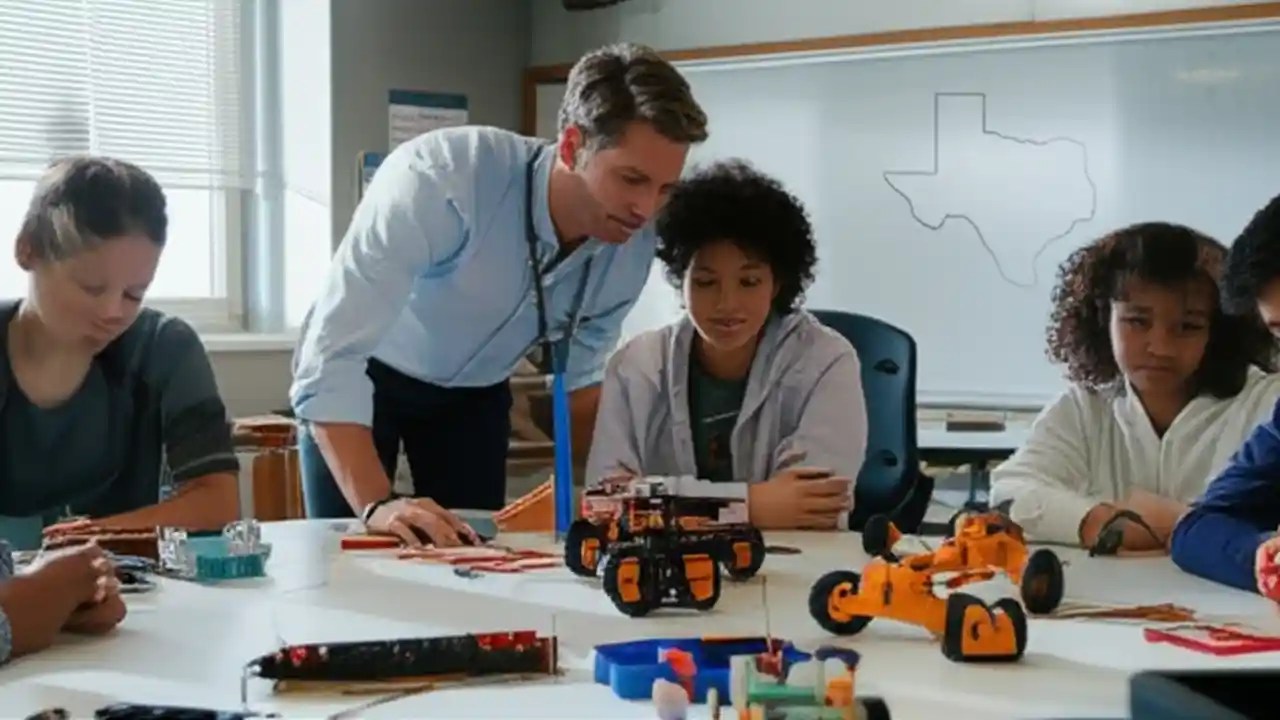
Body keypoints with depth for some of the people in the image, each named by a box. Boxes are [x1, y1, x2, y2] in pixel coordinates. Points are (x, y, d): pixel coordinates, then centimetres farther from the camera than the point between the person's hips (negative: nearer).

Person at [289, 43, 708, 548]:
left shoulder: (633, 245, -21)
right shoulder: (440, 177, -38)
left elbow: (581, 377, -3)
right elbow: (330, 358, -40)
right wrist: (378, 504, -49)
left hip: (476, 390, 4)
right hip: (362, 374, -4)